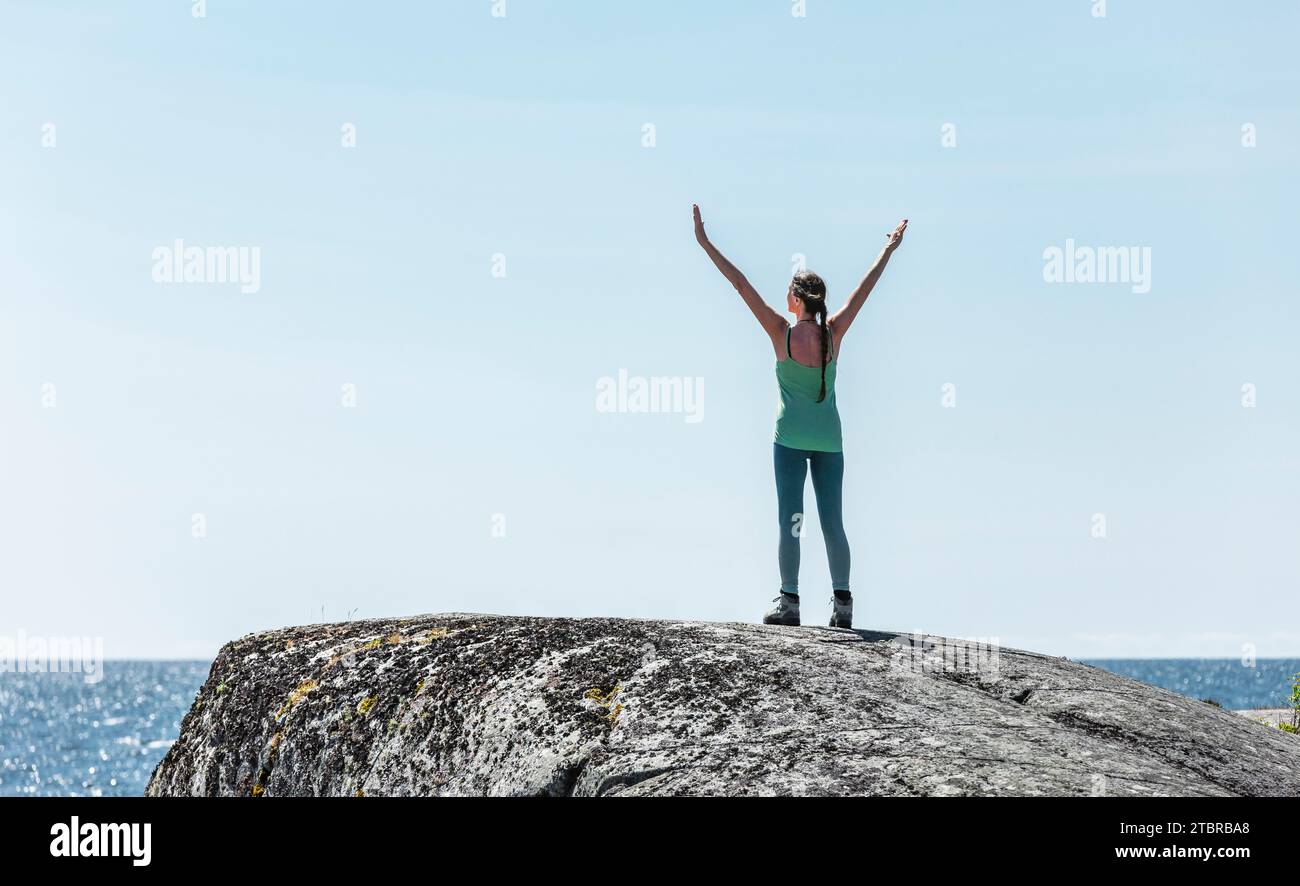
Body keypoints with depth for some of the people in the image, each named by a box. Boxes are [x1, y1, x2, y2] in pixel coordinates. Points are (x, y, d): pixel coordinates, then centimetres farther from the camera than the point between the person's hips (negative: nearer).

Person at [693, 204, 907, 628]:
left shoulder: (782, 333, -9)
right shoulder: (834, 333, -1)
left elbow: (741, 285, -8)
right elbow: (865, 287, 11)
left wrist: (706, 244, -7)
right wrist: (889, 249, 23)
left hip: (791, 437, -3)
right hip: (829, 438, 3)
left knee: (790, 521, -3)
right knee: (833, 522, 6)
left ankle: (789, 600, -9)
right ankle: (842, 601, 2)